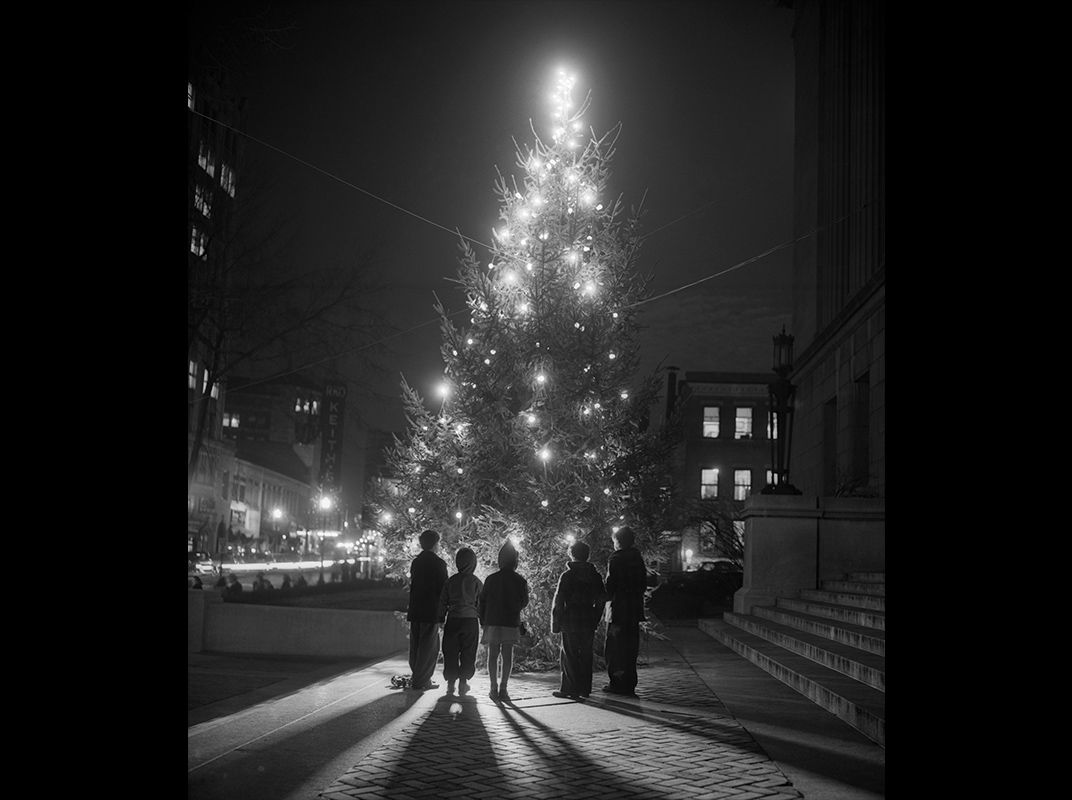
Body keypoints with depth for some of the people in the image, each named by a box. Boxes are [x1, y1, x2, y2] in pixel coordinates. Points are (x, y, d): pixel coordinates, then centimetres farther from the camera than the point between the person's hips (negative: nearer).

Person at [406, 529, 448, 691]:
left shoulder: (415, 562, 9)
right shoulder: (438, 563, -9)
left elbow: (412, 585, 12)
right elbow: (443, 589, -10)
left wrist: (412, 608, 16)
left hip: (415, 611, 7)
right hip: (431, 611, -6)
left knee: (416, 646, 14)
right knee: (429, 647, 0)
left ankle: (416, 678, 21)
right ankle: (421, 681, 0)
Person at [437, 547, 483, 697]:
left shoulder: (450, 581, 4)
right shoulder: (476, 582, -3)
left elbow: (442, 601, 7)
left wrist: (441, 619, 15)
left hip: (452, 621, 2)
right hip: (470, 621, -2)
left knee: (450, 653, 8)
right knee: (468, 653, 6)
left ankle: (450, 683, 9)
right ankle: (463, 682, 6)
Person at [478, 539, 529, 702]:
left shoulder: (491, 579, 3)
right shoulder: (519, 580, -1)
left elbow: (482, 601, 4)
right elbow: (524, 602, 7)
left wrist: (483, 621, 13)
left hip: (492, 621, 1)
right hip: (511, 622, -1)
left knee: (493, 655, 6)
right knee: (507, 655, 1)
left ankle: (494, 688, 3)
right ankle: (503, 689, -3)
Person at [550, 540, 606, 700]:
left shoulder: (567, 576, -8)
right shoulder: (595, 576, 7)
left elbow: (558, 601, -9)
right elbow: (602, 599, 11)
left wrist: (555, 624, -4)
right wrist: (596, 620, 16)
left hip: (570, 622, -5)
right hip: (589, 623, 5)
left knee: (569, 656, 1)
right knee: (586, 655, 10)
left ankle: (569, 689, 0)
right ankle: (585, 689, 14)